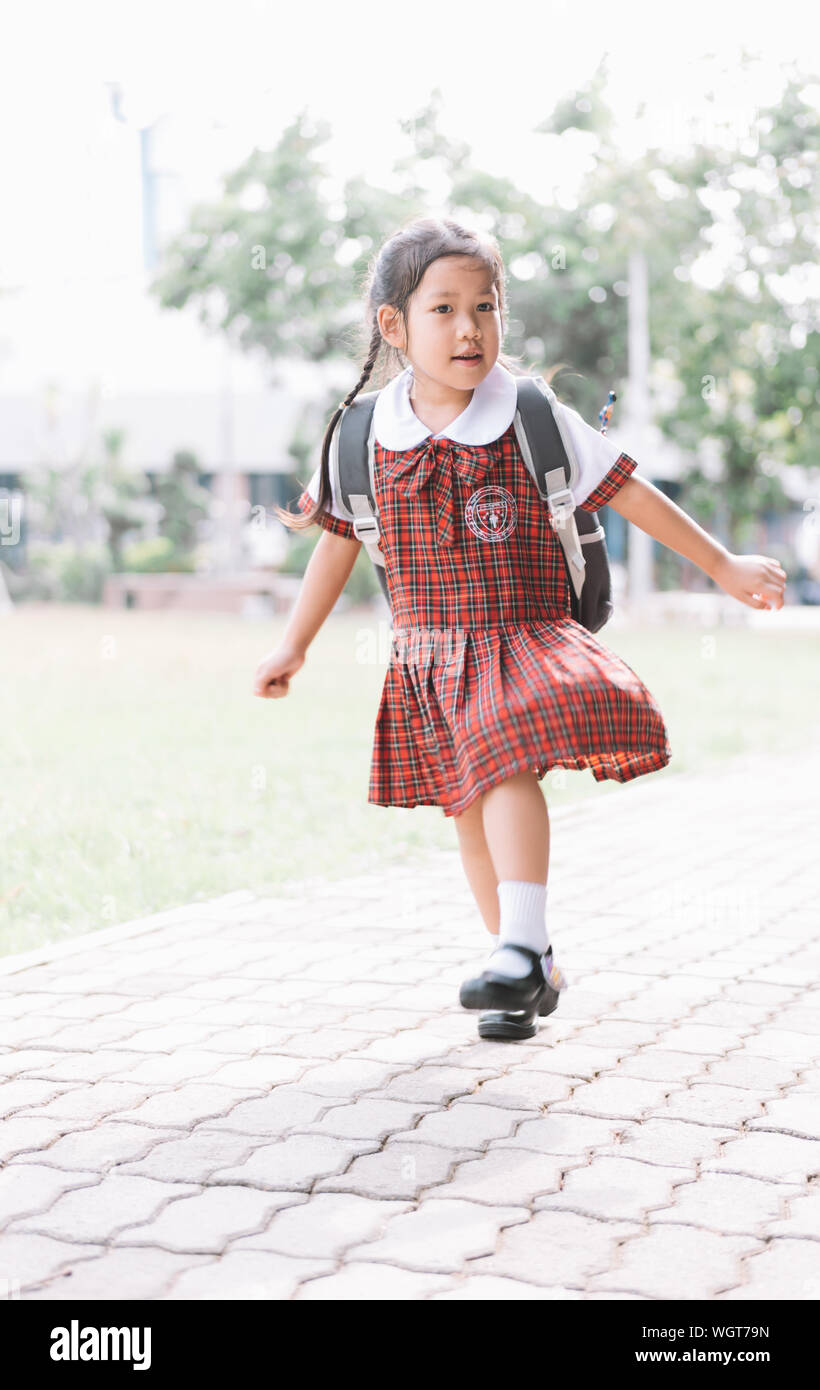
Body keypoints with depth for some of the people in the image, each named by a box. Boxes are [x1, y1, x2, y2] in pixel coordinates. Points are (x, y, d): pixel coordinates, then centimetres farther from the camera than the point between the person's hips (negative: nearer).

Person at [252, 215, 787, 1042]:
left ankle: (522, 947, -27)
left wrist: (724, 567, -1)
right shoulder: (366, 436, -1)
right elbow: (339, 539, 12)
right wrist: (294, 646, 17)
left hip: (524, 641, -4)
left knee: (507, 763, -29)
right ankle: (531, 974, 27)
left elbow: (628, 493, -2)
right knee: (467, 808, 11)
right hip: (428, 658, 4)